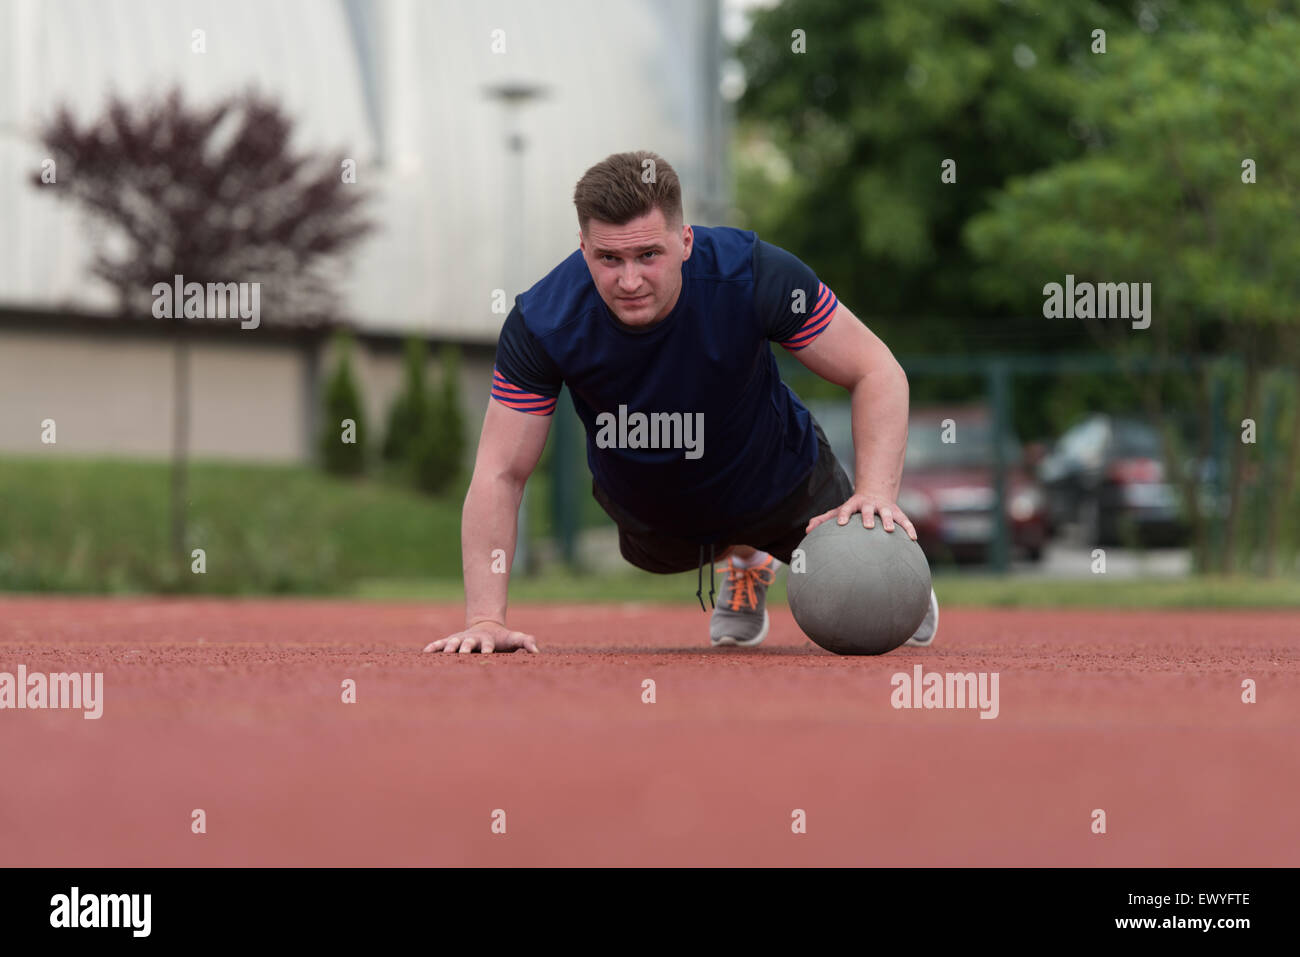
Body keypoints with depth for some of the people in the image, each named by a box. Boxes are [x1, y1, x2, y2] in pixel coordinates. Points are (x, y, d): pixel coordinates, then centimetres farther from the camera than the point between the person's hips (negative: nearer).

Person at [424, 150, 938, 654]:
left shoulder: (755, 275, -38)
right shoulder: (540, 324, -35)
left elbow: (877, 372, -29)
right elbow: (500, 474, -30)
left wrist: (876, 493, -45)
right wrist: (485, 619, -39)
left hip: (777, 479, -1)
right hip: (647, 514, 2)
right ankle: (744, 559, 59)